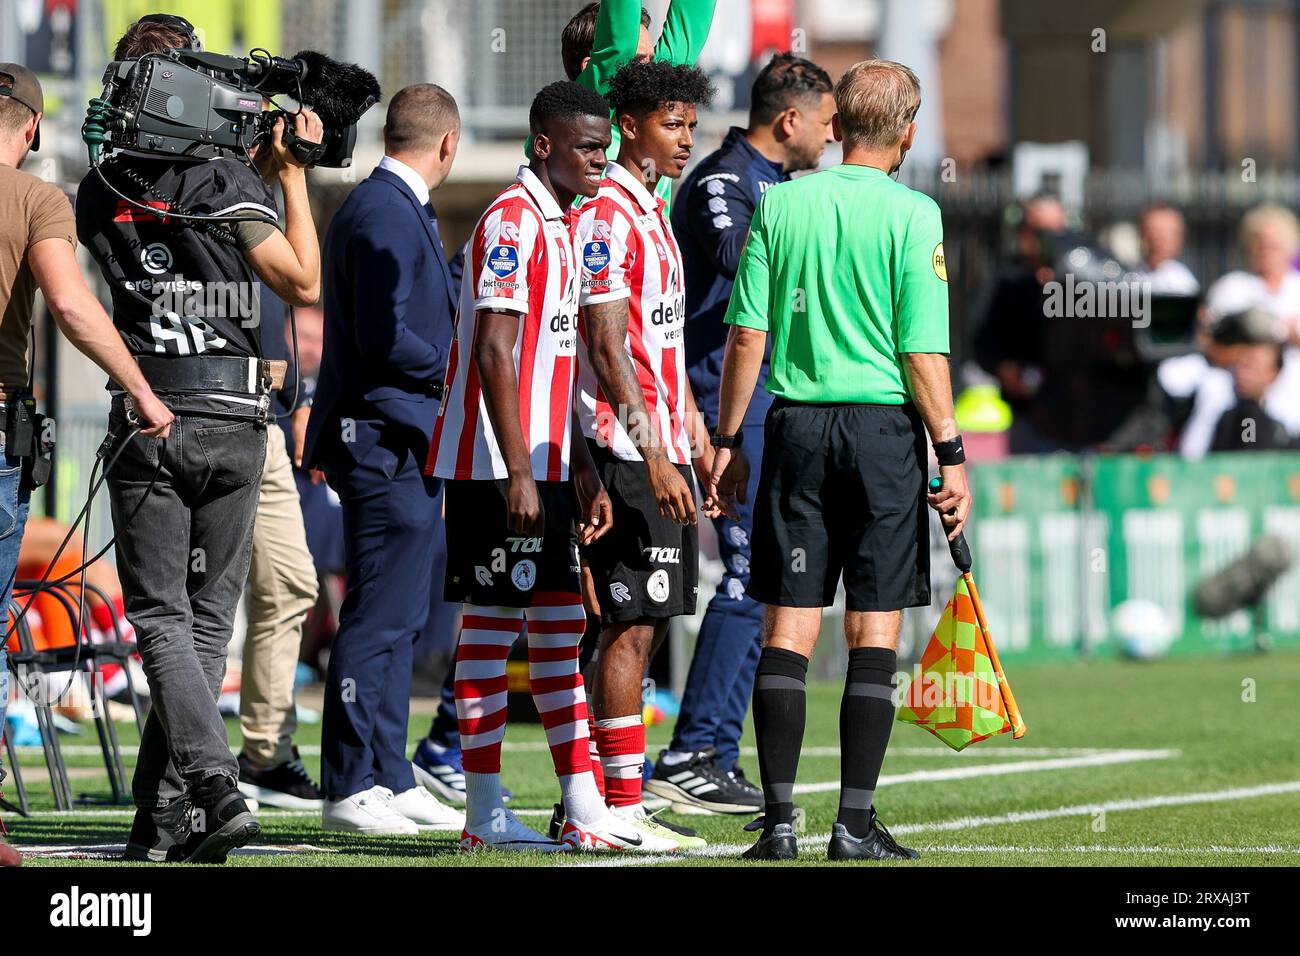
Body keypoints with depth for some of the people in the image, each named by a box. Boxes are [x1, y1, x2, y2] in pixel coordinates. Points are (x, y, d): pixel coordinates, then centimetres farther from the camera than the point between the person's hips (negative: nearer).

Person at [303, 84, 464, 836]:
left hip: (408, 447, 11)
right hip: (387, 445, -11)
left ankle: (389, 779, 18)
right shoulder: (385, 216, -15)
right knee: (379, 618, -8)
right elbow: (386, 341, -21)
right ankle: (351, 788, -6)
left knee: (400, 618, 13)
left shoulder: (399, 210, 17)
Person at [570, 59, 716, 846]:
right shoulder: (608, 215, -12)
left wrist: (698, 443, 22)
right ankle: (623, 805, -8)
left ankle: (612, 800, 12)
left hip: (664, 453, 10)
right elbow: (608, 348, -17)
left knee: (647, 624, 9)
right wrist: (652, 455, -21)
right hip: (629, 452, -10)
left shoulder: (653, 214, 19)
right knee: (633, 625, -9)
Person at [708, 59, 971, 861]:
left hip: (797, 426, 3)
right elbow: (923, 352, -9)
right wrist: (952, 455, -4)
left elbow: (747, 337, 2)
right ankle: (856, 824, 0)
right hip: (884, 429, -3)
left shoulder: (781, 204, 3)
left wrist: (727, 442, 9)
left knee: (789, 625, 5)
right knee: (874, 630, 2)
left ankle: (780, 819, 1)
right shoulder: (913, 215, -6)